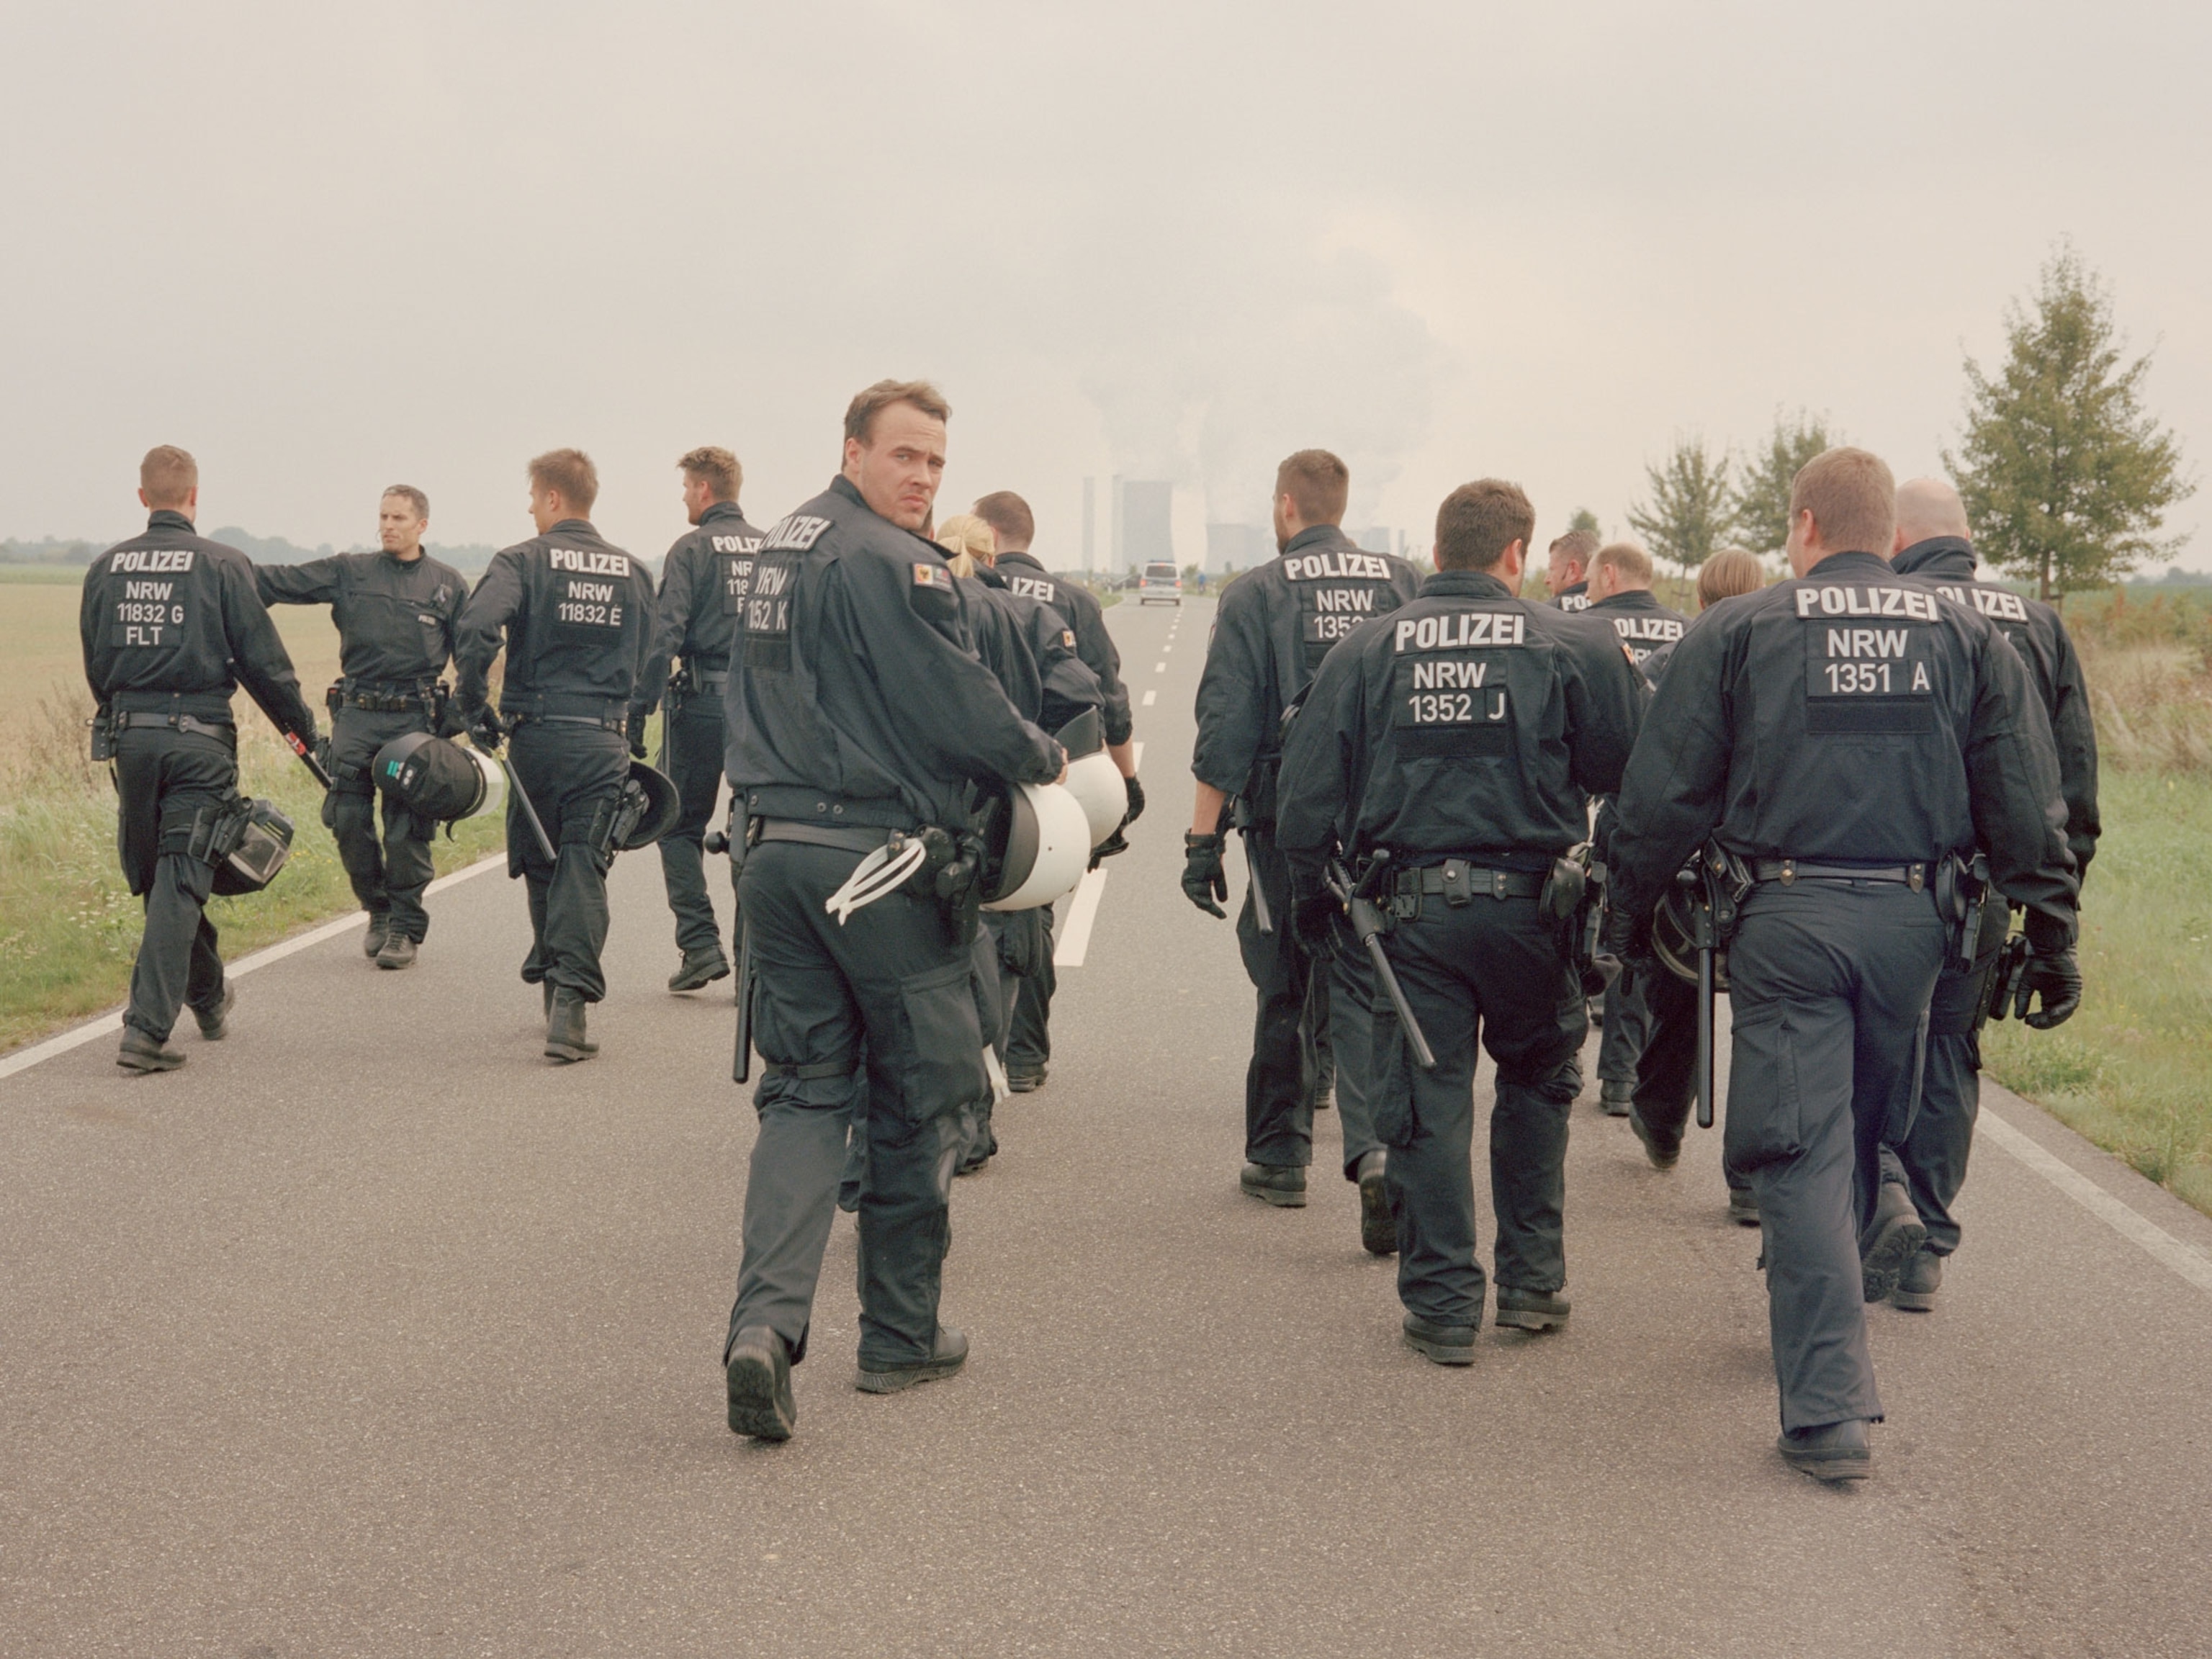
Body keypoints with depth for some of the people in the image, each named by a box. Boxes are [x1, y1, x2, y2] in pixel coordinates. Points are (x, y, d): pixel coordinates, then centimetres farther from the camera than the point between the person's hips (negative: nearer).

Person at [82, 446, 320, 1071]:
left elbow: (95, 666, 13)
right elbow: (262, 660, -5)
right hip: (198, 737, -4)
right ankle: (147, 1029, -9)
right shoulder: (222, 564, -6)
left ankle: (207, 996, 36)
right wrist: (302, 726, 8)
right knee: (180, 879, -3)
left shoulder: (106, 567, 6)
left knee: (156, 877, 18)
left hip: (129, 736, 4)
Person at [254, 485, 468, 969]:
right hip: (357, 713, 2)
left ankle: (405, 928, 8)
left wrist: (459, 719, 3)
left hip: (416, 718, -2)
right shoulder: (348, 573, 10)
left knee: (406, 829, -4)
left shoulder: (449, 585, 10)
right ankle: (378, 913, 19)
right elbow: (280, 582, 3)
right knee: (349, 819, -2)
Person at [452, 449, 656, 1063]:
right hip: (604, 742, 2)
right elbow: (648, 662, 12)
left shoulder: (522, 562, -4)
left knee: (543, 867, 14)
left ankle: (554, 989, 24)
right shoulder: (632, 571, 9)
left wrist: (475, 707, -7)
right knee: (584, 869, -1)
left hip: (538, 735, -2)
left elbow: (475, 632, -19)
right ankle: (571, 1002, -14)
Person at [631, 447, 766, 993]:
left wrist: (637, 712, -12)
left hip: (701, 702, -4)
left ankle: (701, 945, 0)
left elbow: (664, 636, -12)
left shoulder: (692, 549, -5)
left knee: (681, 826, 9)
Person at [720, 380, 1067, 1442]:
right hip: (882, 864, -7)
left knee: (802, 1090, 8)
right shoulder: (893, 562, -15)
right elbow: (964, 712, -15)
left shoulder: (779, 548, 14)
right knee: (917, 1098, 8)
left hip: (778, 848, 8)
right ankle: (901, 1335, 19)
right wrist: (1045, 759, 2)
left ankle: (766, 1318, -10)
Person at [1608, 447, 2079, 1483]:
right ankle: (1821, 1330, 38)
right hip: (1910, 920, 3)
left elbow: (1664, 796, -1)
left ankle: (1829, 1409, -8)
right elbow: (2027, 807, 6)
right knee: (1863, 1140, 20)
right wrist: (2052, 942, 11)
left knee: (1803, 1155, -2)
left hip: (1786, 918, -3)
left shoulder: (1739, 632, 1)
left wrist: (1629, 918, 10)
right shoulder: (1966, 640, 8)